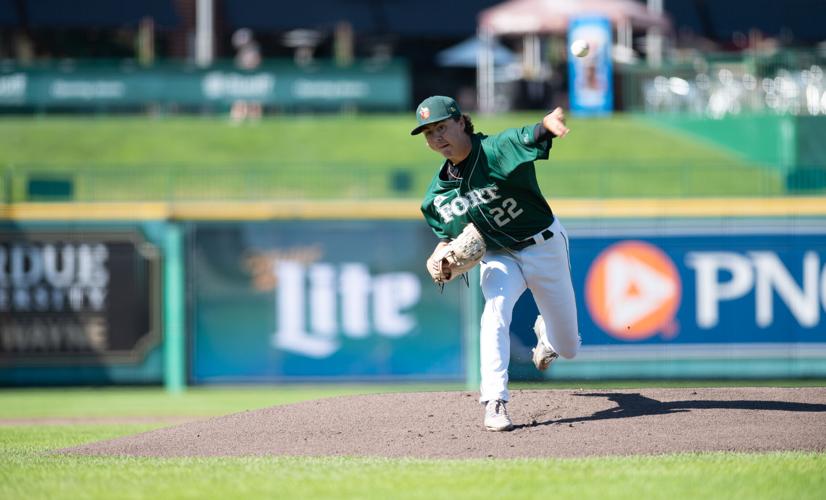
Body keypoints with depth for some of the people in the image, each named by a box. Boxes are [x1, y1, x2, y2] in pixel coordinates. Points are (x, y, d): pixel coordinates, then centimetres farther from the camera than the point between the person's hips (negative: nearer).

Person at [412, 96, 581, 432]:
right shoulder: (437, 194, -8)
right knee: (496, 309, -33)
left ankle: (545, 331, 49)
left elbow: (530, 139, -45)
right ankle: (494, 403, -31)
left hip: (545, 247, -2)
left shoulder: (496, 150, -24)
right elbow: (446, 236, 7)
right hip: (498, 256, 2)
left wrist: (547, 124, -68)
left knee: (568, 349, 10)